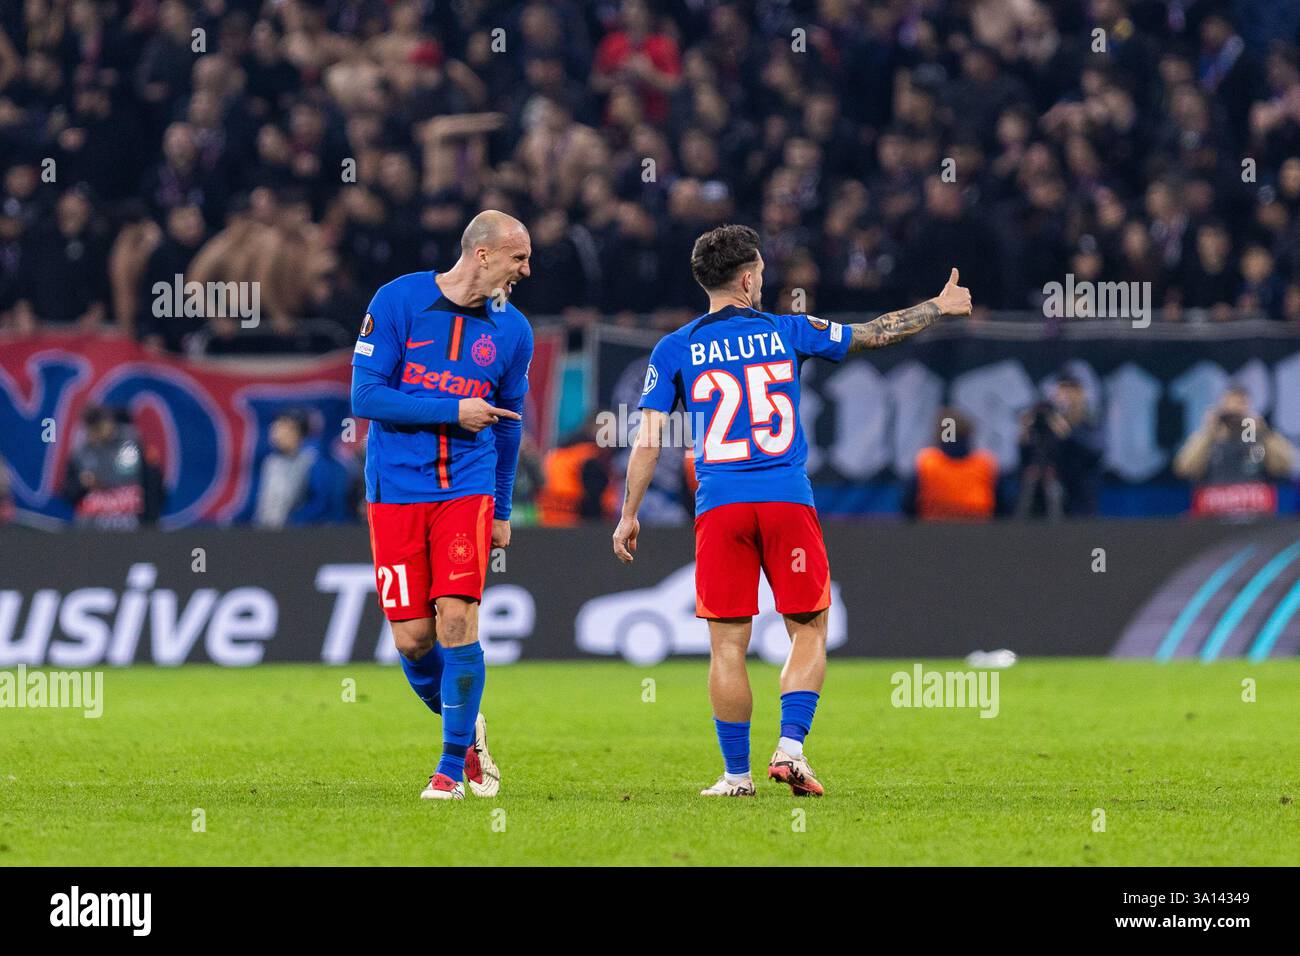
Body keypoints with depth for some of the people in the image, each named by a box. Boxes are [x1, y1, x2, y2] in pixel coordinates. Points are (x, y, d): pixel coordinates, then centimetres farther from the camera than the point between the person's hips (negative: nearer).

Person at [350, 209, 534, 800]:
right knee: (412, 639, -2)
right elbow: (366, 397, -9)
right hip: (396, 490, -1)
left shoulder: (511, 330, 6)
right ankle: (465, 728, 26)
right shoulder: (397, 302, -5)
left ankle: (454, 766, -3)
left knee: (457, 619, -13)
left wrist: (502, 508, 21)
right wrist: (453, 411, -14)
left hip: (467, 489, 1)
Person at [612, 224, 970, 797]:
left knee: (728, 644, 3)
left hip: (719, 506, 0)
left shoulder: (675, 349, 6)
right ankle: (790, 746, -6)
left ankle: (737, 773, 5)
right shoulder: (787, 332, 7)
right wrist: (940, 307, 32)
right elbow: (876, 334, 18)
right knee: (809, 631, 10)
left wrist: (629, 515, 9)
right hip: (788, 499, 0)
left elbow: (648, 441, 2)